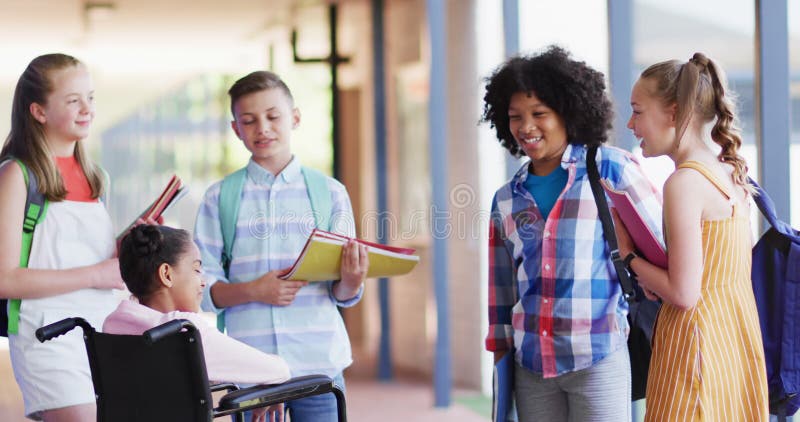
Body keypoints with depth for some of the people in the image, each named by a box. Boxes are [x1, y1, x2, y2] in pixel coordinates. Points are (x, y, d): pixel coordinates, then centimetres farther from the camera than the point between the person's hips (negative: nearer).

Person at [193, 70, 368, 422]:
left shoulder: (329, 192, 7)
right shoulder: (220, 198, 7)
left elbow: (342, 296, 7)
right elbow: (203, 289, 4)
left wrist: (351, 282, -16)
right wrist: (252, 291, -14)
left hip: (318, 362, 0)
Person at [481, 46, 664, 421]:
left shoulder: (610, 168, -1)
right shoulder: (506, 200, 12)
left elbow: (661, 245, 2)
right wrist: (500, 355, 16)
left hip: (598, 360, -4)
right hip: (530, 366, 4)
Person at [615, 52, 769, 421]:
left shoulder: (685, 182, -17)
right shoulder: (733, 174, 9)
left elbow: (683, 294, -18)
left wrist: (628, 255, -5)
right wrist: (652, 280, 8)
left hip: (698, 340, -9)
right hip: (738, 342, 9)